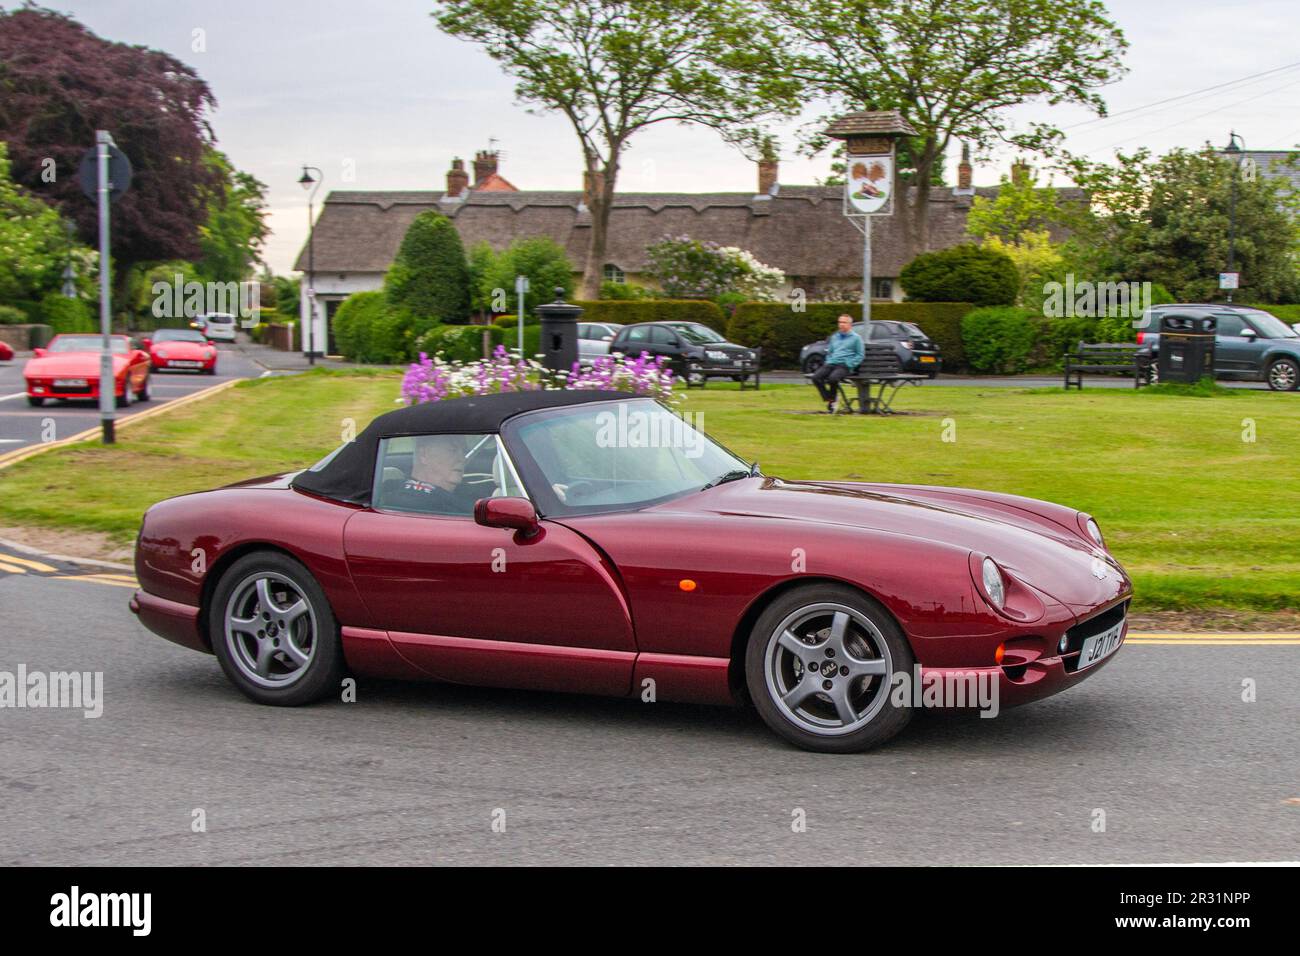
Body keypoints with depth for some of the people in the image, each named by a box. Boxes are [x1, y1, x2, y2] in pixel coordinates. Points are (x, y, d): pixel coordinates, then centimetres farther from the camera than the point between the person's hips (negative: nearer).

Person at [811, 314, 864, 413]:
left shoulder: (856, 337, 7)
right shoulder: (834, 337, 24)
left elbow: (860, 355, 4)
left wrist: (849, 365, -8)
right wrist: (828, 361, 11)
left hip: (845, 365, -6)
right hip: (830, 364, 6)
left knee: (833, 378, -37)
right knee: (816, 377, -23)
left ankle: (832, 399, -10)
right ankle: (829, 400, -14)